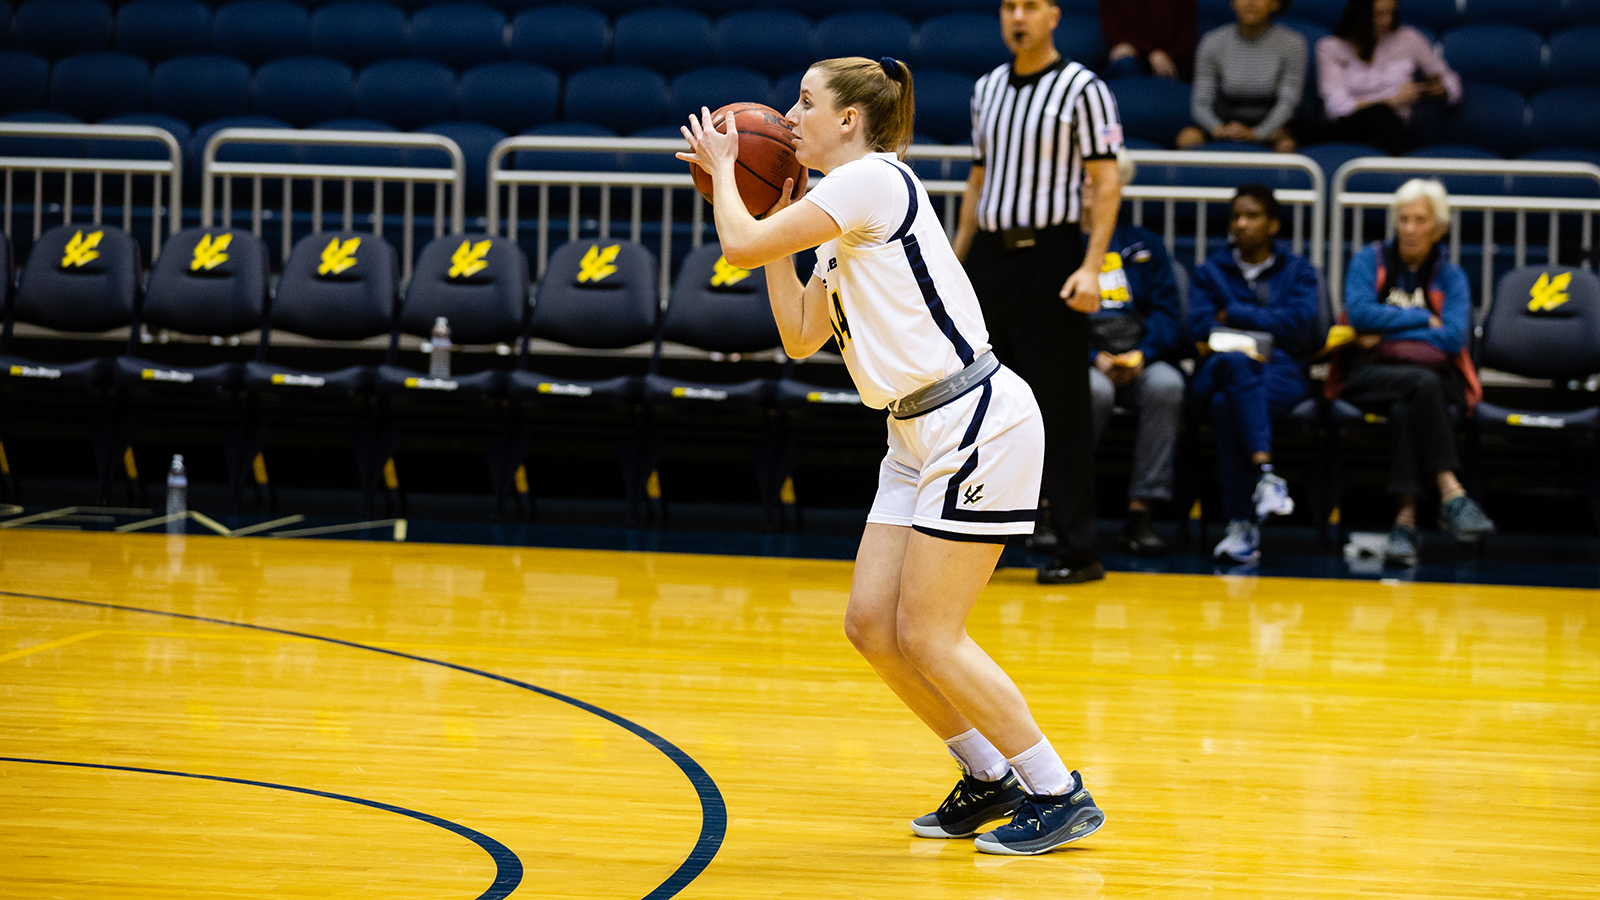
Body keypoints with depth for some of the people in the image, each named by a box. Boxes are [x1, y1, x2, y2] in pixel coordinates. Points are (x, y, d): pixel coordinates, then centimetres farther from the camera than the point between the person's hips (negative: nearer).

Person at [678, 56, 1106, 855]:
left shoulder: (872, 181, -13)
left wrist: (722, 171, 4)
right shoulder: (841, 220, 17)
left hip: (976, 424, -10)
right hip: (921, 435, 10)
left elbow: (740, 248, -15)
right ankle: (991, 778, 20)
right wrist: (774, 221, 19)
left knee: (927, 635, -7)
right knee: (871, 625, 7)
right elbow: (800, 337, 20)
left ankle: (1059, 795, 0)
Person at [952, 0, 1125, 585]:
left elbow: (1106, 183, -9)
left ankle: (1078, 551, -2)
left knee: (1061, 407, -5)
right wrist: (955, 262, 15)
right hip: (989, 256, 6)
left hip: (1049, 256, -6)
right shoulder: (987, 90, 13)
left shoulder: (1081, 89, -5)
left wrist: (1091, 267, -18)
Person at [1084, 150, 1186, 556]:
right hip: (1077, 360, -3)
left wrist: (1141, 354, -10)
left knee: (1166, 384, -32)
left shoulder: (1144, 246, 21)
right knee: (1096, 389, -38)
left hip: (1137, 361, 3)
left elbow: (1167, 315, 11)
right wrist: (1094, 358, -14)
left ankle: (1140, 512, -31)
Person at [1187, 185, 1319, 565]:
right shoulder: (1211, 272, 21)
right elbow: (1201, 328, 5)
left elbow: (1298, 324, -1)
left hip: (1279, 373, -1)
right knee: (1237, 364, -39)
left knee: (1227, 404, -36)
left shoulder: (1297, 271, 17)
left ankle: (1241, 524, -40)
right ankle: (1266, 474, -50)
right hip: (1220, 371, 1)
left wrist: (1233, 314, 0)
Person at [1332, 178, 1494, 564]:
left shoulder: (1450, 277, 13)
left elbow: (1454, 338, -3)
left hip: (1434, 374, 1)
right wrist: (1423, 320, -4)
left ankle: (1406, 520, -44)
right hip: (1370, 373, -1)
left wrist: (1386, 331, -5)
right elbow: (1359, 312, -7)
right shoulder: (1370, 261, 12)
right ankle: (1451, 494, -46)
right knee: (1423, 385, -36)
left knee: (1405, 408, -37)